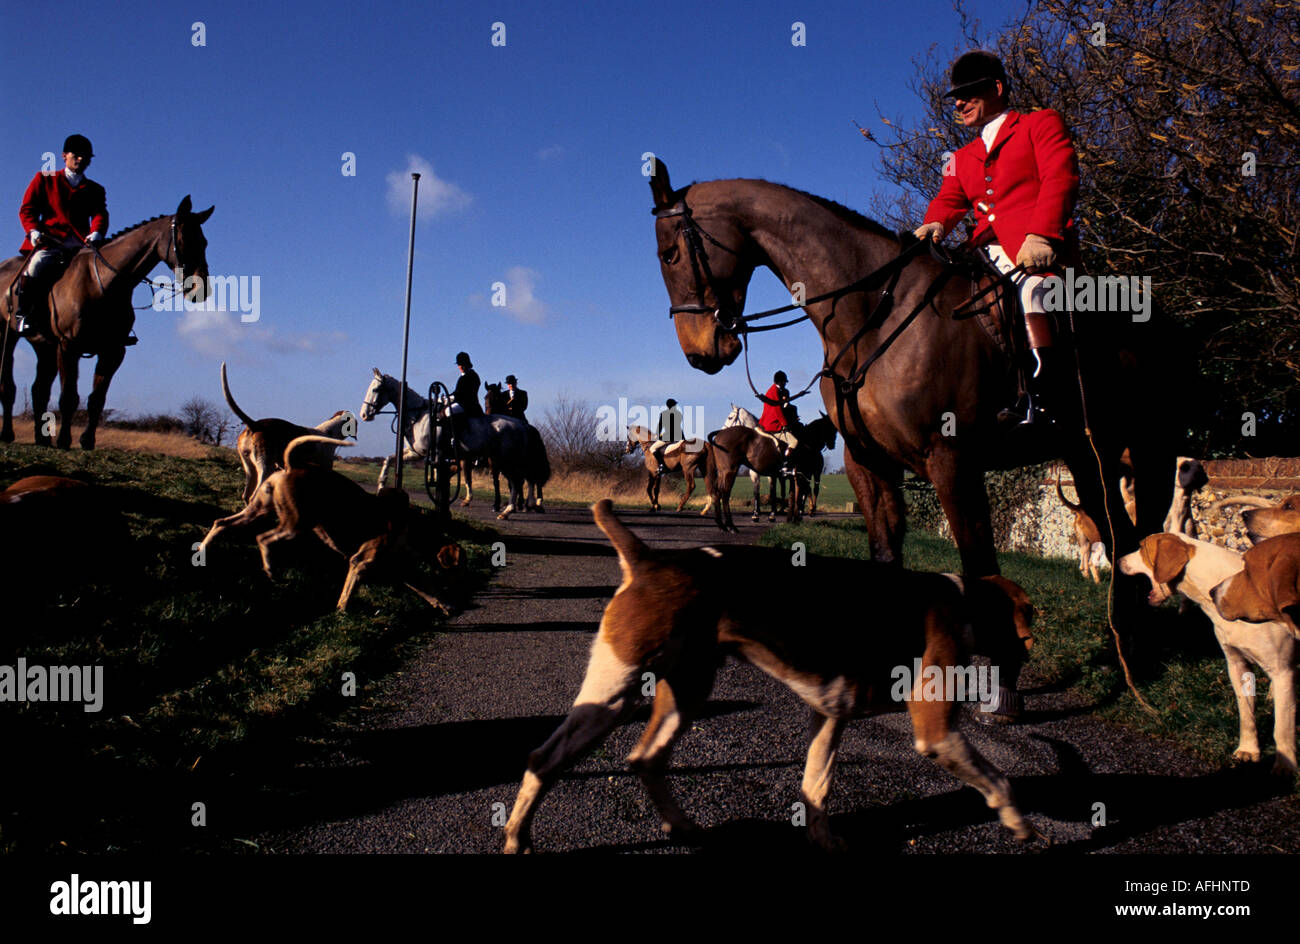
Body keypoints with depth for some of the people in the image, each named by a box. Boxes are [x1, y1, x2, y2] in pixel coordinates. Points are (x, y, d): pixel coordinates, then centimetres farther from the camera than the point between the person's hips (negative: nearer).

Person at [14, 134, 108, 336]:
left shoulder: (95, 190, 23)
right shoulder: (45, 180, 18)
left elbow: (100, 214, 6)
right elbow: (27, 209, 12)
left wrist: (96, 233, -18)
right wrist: (33, 231, -9)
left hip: (81, 244, 2)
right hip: (50, 241, -2)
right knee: (35, 266, -31)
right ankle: (24, 314, -16)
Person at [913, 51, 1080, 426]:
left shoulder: (1041, 124, 13)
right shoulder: (964, 159, 31)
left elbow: (1060, 179, -3)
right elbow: (948, 199, 15)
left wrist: (1040, 234, -21)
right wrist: (935, 224, -11)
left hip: (1038, 250, -7)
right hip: (989, 253, 7)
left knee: (1024, 283, -37)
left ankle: (1036, 397, -43)